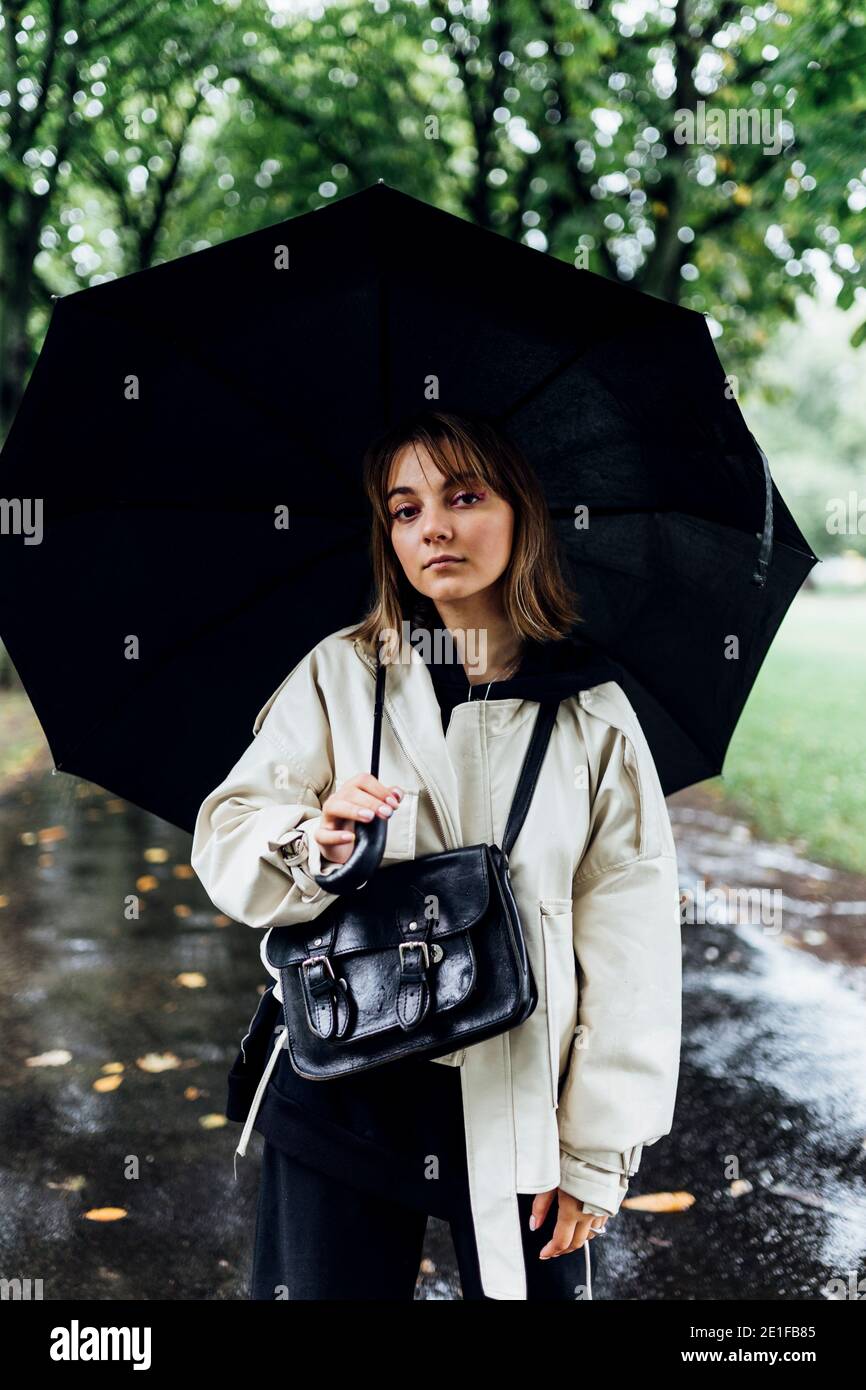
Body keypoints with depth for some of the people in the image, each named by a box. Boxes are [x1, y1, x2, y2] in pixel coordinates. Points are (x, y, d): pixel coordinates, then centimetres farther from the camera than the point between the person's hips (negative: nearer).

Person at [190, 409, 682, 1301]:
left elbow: (630, 935, -1)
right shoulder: (339, 675, 3)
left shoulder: (596, 715, 1)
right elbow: (226, 840, 0)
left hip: (520, 1104, 0)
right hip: (340, 1087, 1)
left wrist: (599, 1150, -3)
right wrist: (314, 845, -23)